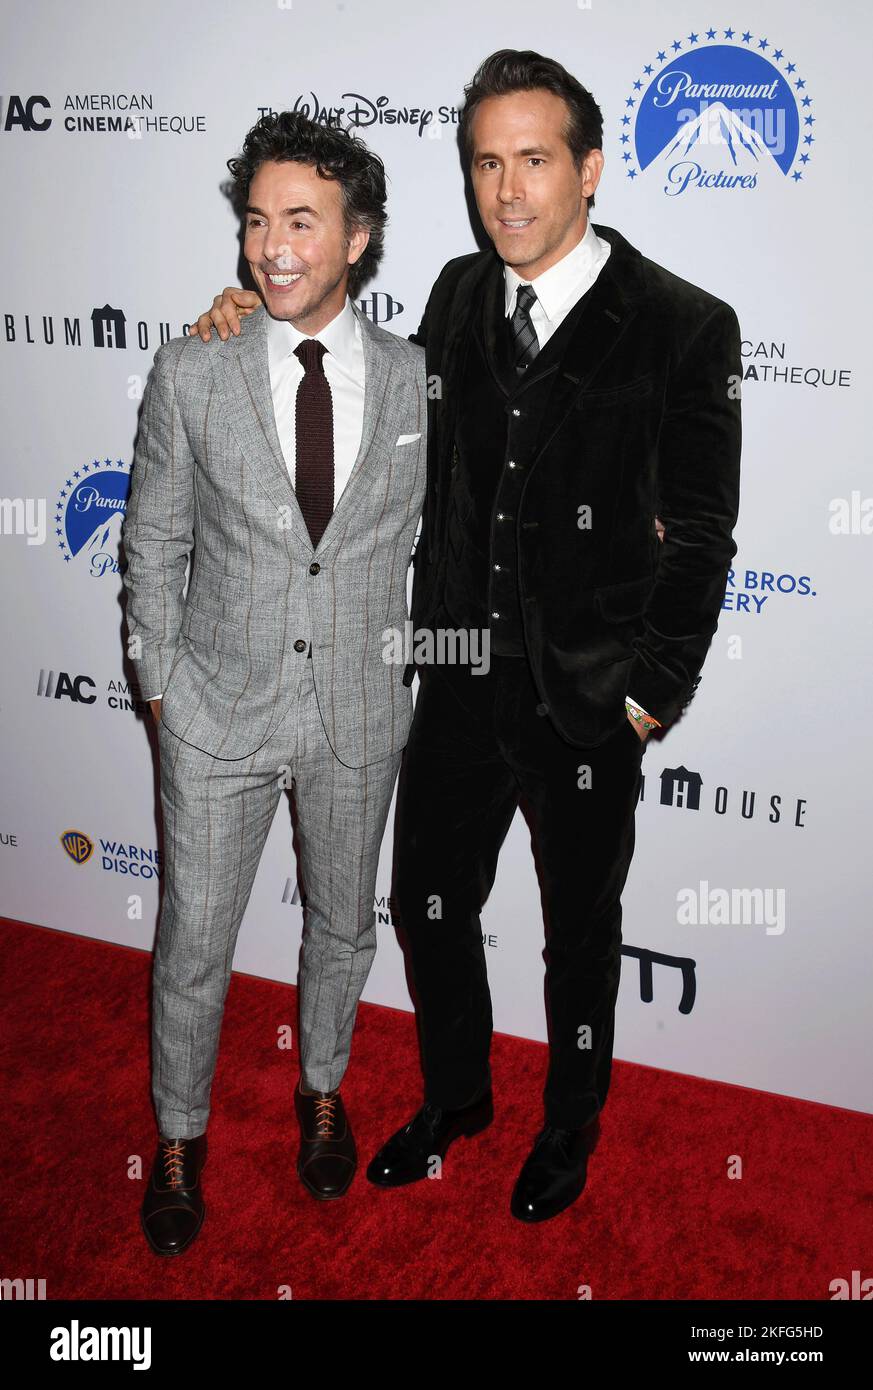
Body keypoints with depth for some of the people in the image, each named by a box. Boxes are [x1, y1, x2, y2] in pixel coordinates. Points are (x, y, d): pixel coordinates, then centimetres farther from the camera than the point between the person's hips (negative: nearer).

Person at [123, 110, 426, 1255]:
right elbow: (154, 544, 1)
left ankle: (322, 1090, 48)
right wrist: (160, 681, 2)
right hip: (219, 711, -1)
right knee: (193, 944, 11)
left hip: (362, 713, 1)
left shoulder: (420, 380, -5)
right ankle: (181, 1137, 37)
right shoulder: (190, 374, -7)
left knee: (342, 923, 20)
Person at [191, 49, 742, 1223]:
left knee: (580, 930, 16)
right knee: (430, 904, 18)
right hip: (461, 686, 5)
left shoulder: (685, 324, -11)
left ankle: (571, 1124, 44)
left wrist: (650, 698, -9)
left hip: (586, 707, -4)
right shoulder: (460, 295, 3)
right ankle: (456, 1095, 46)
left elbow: (700, 538, -8)